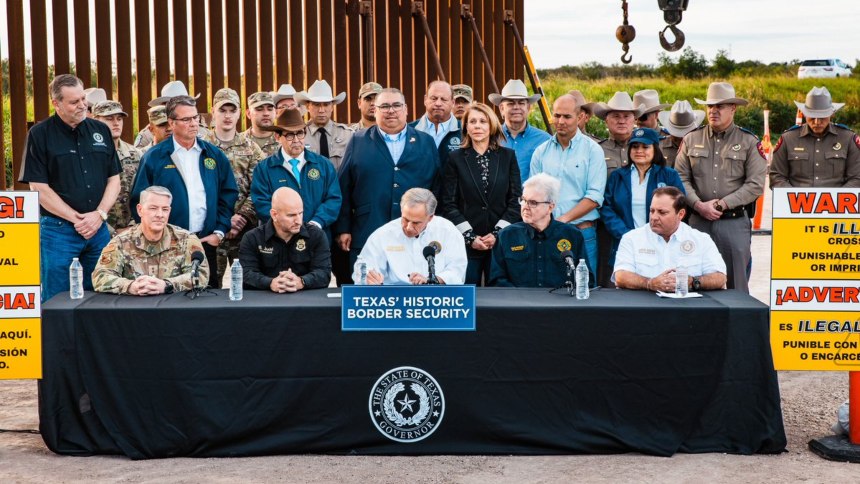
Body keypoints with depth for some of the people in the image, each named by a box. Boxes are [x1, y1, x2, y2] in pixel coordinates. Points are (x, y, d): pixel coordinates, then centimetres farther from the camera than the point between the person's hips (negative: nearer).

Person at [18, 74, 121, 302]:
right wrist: (77, 219, -10)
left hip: (98, 229, 4)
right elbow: (39, 188, -7)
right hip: (57, 230, -4)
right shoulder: (40, 135, -3)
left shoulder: (101, 131, 10)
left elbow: (114, 179, 10)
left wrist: (99, 215, -6)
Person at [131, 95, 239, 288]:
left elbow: (229, 195, 10)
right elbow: (140, 201, -1)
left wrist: (219, 232, 1)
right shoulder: (154, 158, -1)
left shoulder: (214, 156, 8)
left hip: (206, 242, 3)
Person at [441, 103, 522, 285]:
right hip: (466, 243, -1)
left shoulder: (508, 156, 7)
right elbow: (449, 204, 1)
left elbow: (516, 200, 4)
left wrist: (497, 234, -6)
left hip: (501, 241, 1)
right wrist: (470, 237, -8)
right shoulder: (456, 158, 5)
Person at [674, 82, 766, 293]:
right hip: (699, 221, 2)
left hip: (735, 222, -2)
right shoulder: (691, 139, 10)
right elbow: (680, 178, 5)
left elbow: (756, 185, -5)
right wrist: (698, 205, -10)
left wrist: (722, 204, -11)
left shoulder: (749, 141, 3)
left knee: (737, 284, 3)